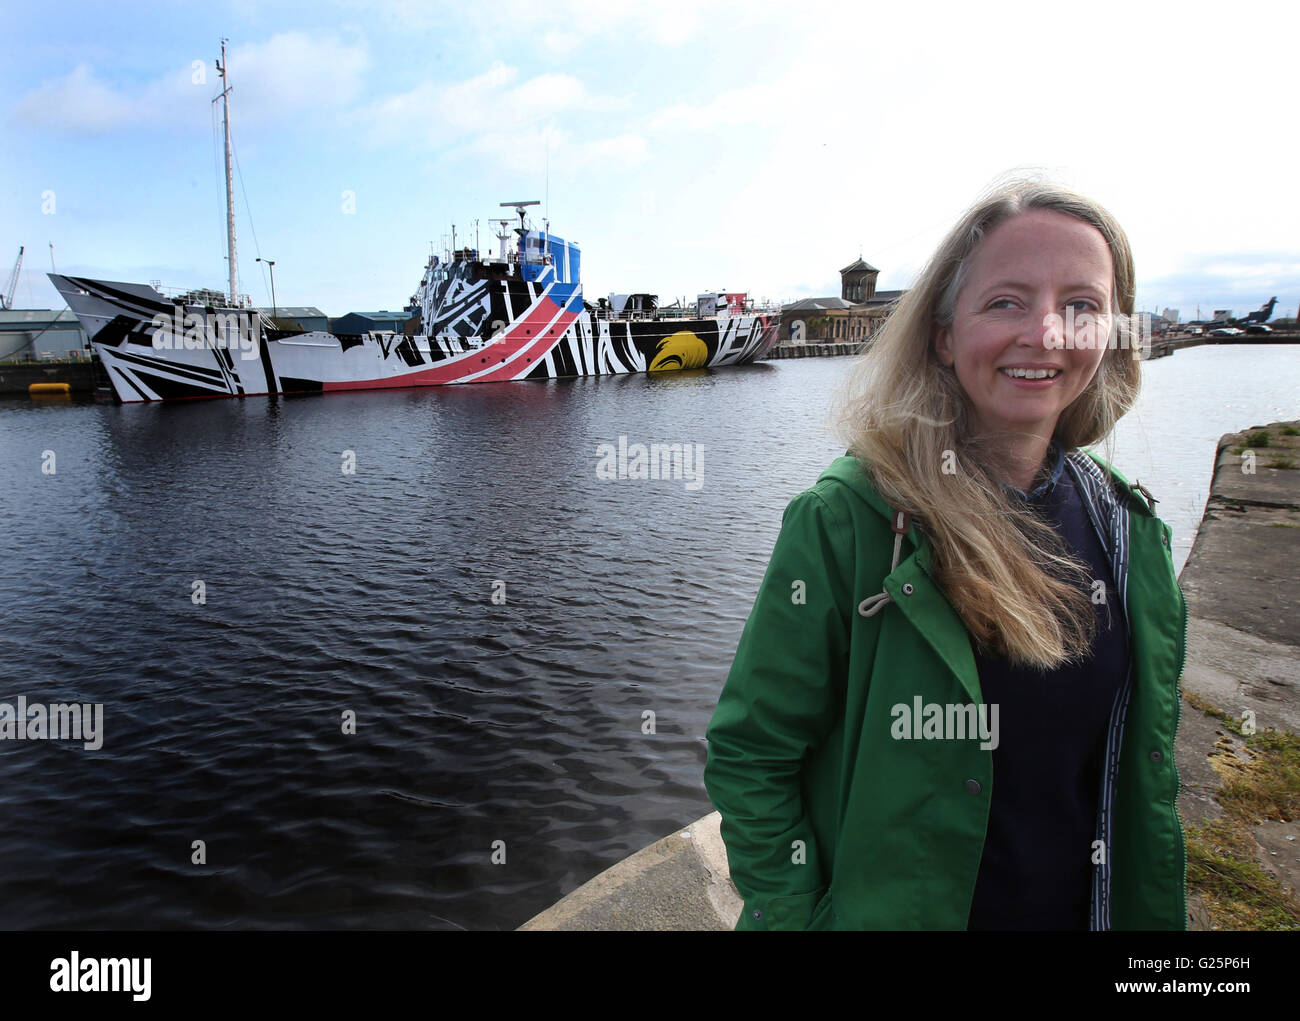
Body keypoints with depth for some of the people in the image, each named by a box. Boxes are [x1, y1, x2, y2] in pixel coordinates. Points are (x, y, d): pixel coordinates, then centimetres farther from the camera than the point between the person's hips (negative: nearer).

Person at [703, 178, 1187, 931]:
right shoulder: (844, 521, -24)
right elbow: (749, 756, -17)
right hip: (886, 910, -4)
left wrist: (1153, 913, 8)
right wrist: (793, 916, -18)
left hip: (1090, 909, 5)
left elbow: (1146, 766, 6)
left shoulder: (1132, 529, -6)